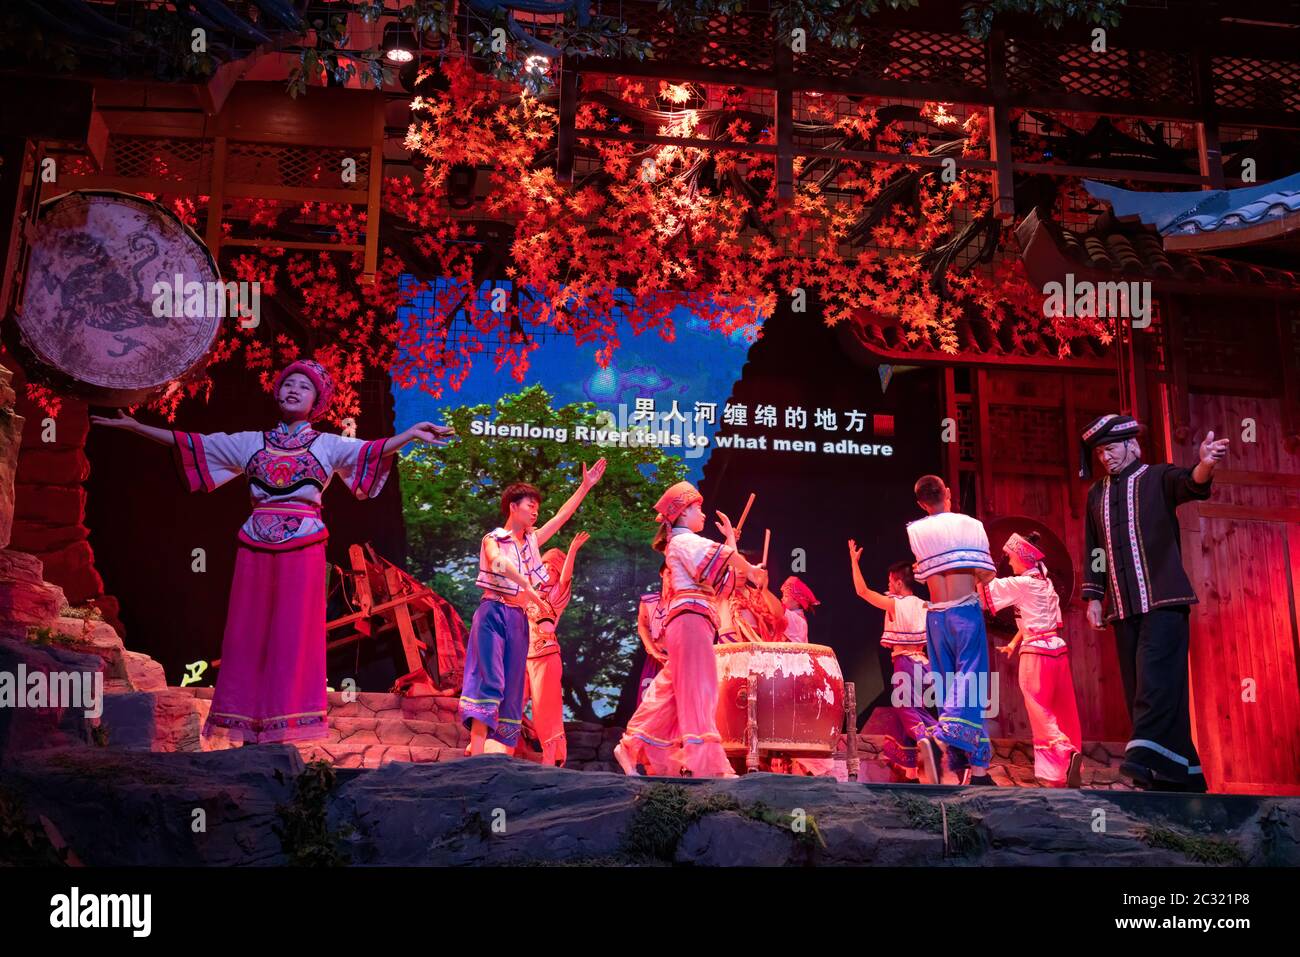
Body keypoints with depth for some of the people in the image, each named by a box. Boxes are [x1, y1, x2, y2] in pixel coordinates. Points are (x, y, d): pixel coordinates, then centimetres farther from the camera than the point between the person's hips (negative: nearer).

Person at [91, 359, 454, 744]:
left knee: (292, 636, -4)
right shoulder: (251, 442, 17)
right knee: (248, 635, 1)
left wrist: (411, 434, -24)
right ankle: (250, 728, 5)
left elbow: (372, 450, -6)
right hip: (255, 546, 3)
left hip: (302, 548, -3)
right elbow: (192, 444, 17)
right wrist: (135, 426, 15)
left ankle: (283, 726, -2)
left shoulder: (327, 445, 10)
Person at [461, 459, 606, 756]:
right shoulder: (493, 539, 0)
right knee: (489, 679, -17)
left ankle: (501, 753, 3)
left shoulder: (531, 541, 19)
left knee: (513, 689, 2)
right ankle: (478, 752, -23)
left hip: (518, 619, 7)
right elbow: (499, 562, -22)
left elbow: (561, 517, 23)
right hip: (493, 613, -7)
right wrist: (527, 587, -37)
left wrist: (586, 486, 21)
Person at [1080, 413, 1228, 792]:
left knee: (1156, 675, -20)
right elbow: (1093, 550, 18)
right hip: (1122, 607, 6)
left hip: (1163, 599, -5)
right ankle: (1182, 774, 9)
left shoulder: (1159, 478, 4)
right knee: (1138, 688, 3)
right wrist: (1093, 598, 12)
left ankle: (1146, 754, -29)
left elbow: (1190, 484, -19)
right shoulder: (1096, 494, 17)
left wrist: (1205, 466, -42)